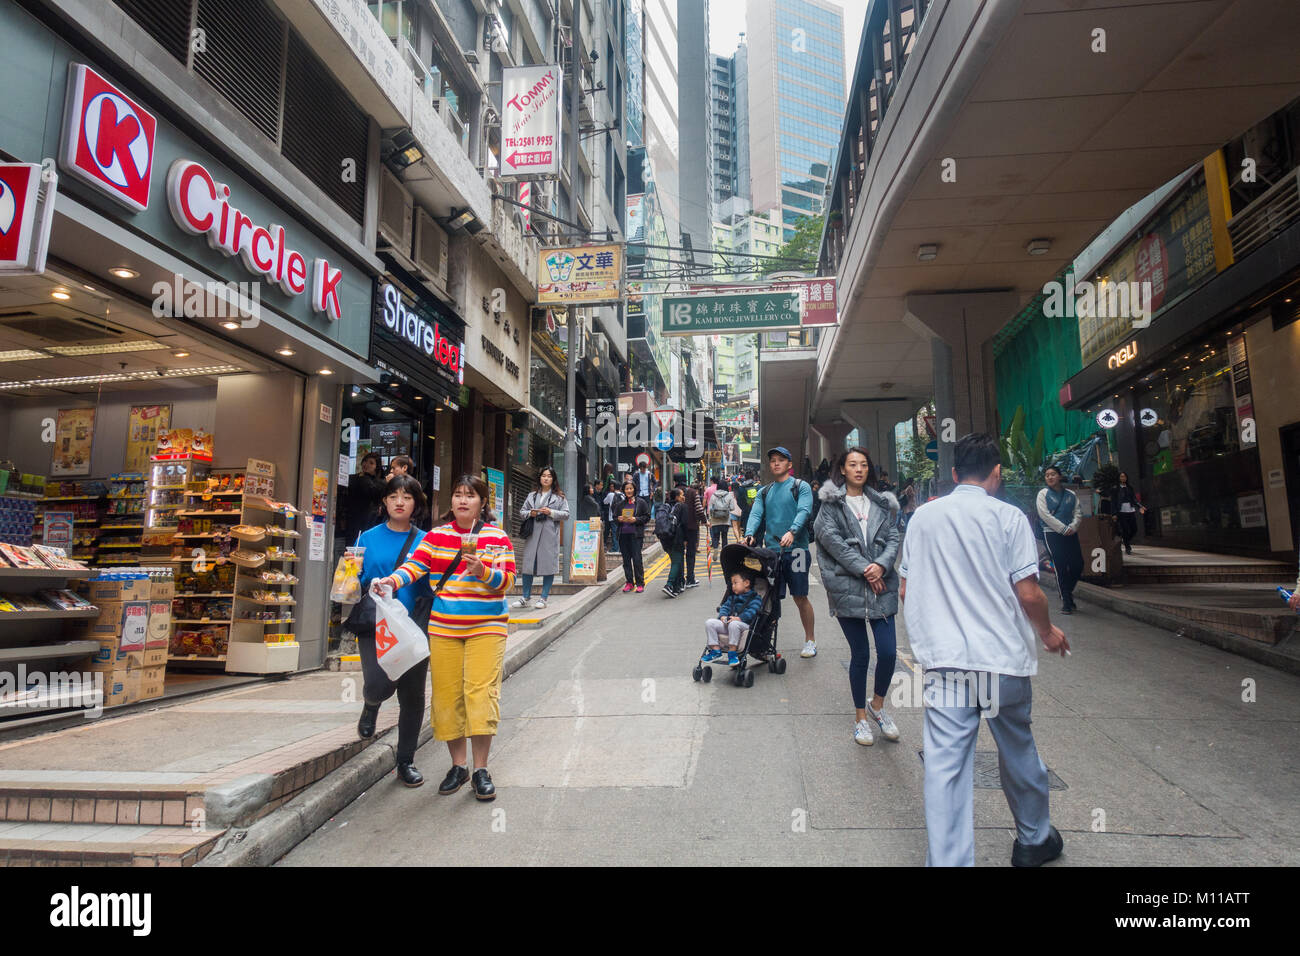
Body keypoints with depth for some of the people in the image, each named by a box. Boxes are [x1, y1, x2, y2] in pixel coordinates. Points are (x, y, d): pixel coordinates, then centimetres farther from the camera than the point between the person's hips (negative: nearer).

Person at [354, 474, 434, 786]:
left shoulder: (425, 541, 5)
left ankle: (406, 762, 26)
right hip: (375, 624, -1)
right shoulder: (369, 538, 6)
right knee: (379, 684, -20)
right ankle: (370, 706, 21)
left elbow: (434, 584, 8)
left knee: (412, 695, 6)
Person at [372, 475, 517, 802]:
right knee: (446, 694, 5)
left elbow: (508, 579, -6)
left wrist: (483, 572, -24)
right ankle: (458, 766, 22)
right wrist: (392, 580, -23)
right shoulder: (436, 535, 7)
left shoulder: (497, 537, -1)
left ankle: (481, 769, 5)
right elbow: (416, 565, -5)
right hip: (443, 627, 3)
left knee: (481, 692, -9)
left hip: (486, 626, -2)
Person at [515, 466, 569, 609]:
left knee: (548, 564, -2)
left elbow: (566, 514, 1)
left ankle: (543, 598, 7)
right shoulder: (532, 495, 16)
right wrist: (530, 513, -5)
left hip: (550, 535, -3)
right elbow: (521, 512, 16)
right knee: (528, 563, 2)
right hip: (533, 533, 3)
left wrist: (551, 512, -13)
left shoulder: (559, 497, 7)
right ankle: (525, 598, 12)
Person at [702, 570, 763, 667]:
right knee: (709, 623, -15)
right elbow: (725, 606, 18)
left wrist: (739, 618, -25)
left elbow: (751, 611, -11)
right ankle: (715, 650, -11)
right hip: (727, 622, 6)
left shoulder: (755, 598, 5)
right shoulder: (732, 597, 28)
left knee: (733, 624, -41)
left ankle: (732, 652, -30)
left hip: (745, 624, -6)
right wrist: (723, 616, -5)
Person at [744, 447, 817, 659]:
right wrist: (749, 533, -16)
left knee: (800, 596, 0)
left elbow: (804, 511, -11)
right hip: (771, 549, 4)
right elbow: (756, 514, 5)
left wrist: (792, 532, -29)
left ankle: (810, 640, 13)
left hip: (795, 548, -4)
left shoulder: (801, 487, 4)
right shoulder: (764, 492, 17)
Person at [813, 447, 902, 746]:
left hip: (881, 585, 3)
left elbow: (893, 538, 7)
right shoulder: (831, 503, 2)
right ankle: (861, 717, 22)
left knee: (888, 652, -3)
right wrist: (863, 569, -14)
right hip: (847, 587, -3)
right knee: (860, 654, 3)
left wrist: (881, 566, -12)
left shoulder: (881, 504, 14)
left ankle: (877, 705, 25)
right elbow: (831, 539, -8)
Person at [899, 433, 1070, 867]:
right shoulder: (1008, 516, -5)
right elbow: (1028, 593, -8)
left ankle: (947, 860, 3)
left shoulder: (923, 516, 4)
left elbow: (905, 592, 8)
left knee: (945, 763, 1)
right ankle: (1034, 841, 40)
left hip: (943, 658, 1)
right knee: (1018, 752, 19)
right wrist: (1048, 631, 12)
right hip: (1003, 657, -1)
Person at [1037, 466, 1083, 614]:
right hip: (1052, 534, -4)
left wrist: (1073, 526, -11)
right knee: (1060, 567, -6)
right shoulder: (1043, 494, 1)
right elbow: (1045, 515, -7)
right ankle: (1066, 602, 1)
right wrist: (1063, 529, -13)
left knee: (1078, 564, 1)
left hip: (1071, 534, 4)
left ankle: (1068, 591, 27)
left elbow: (1078, 513, 8)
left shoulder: (1071, 494, 12)